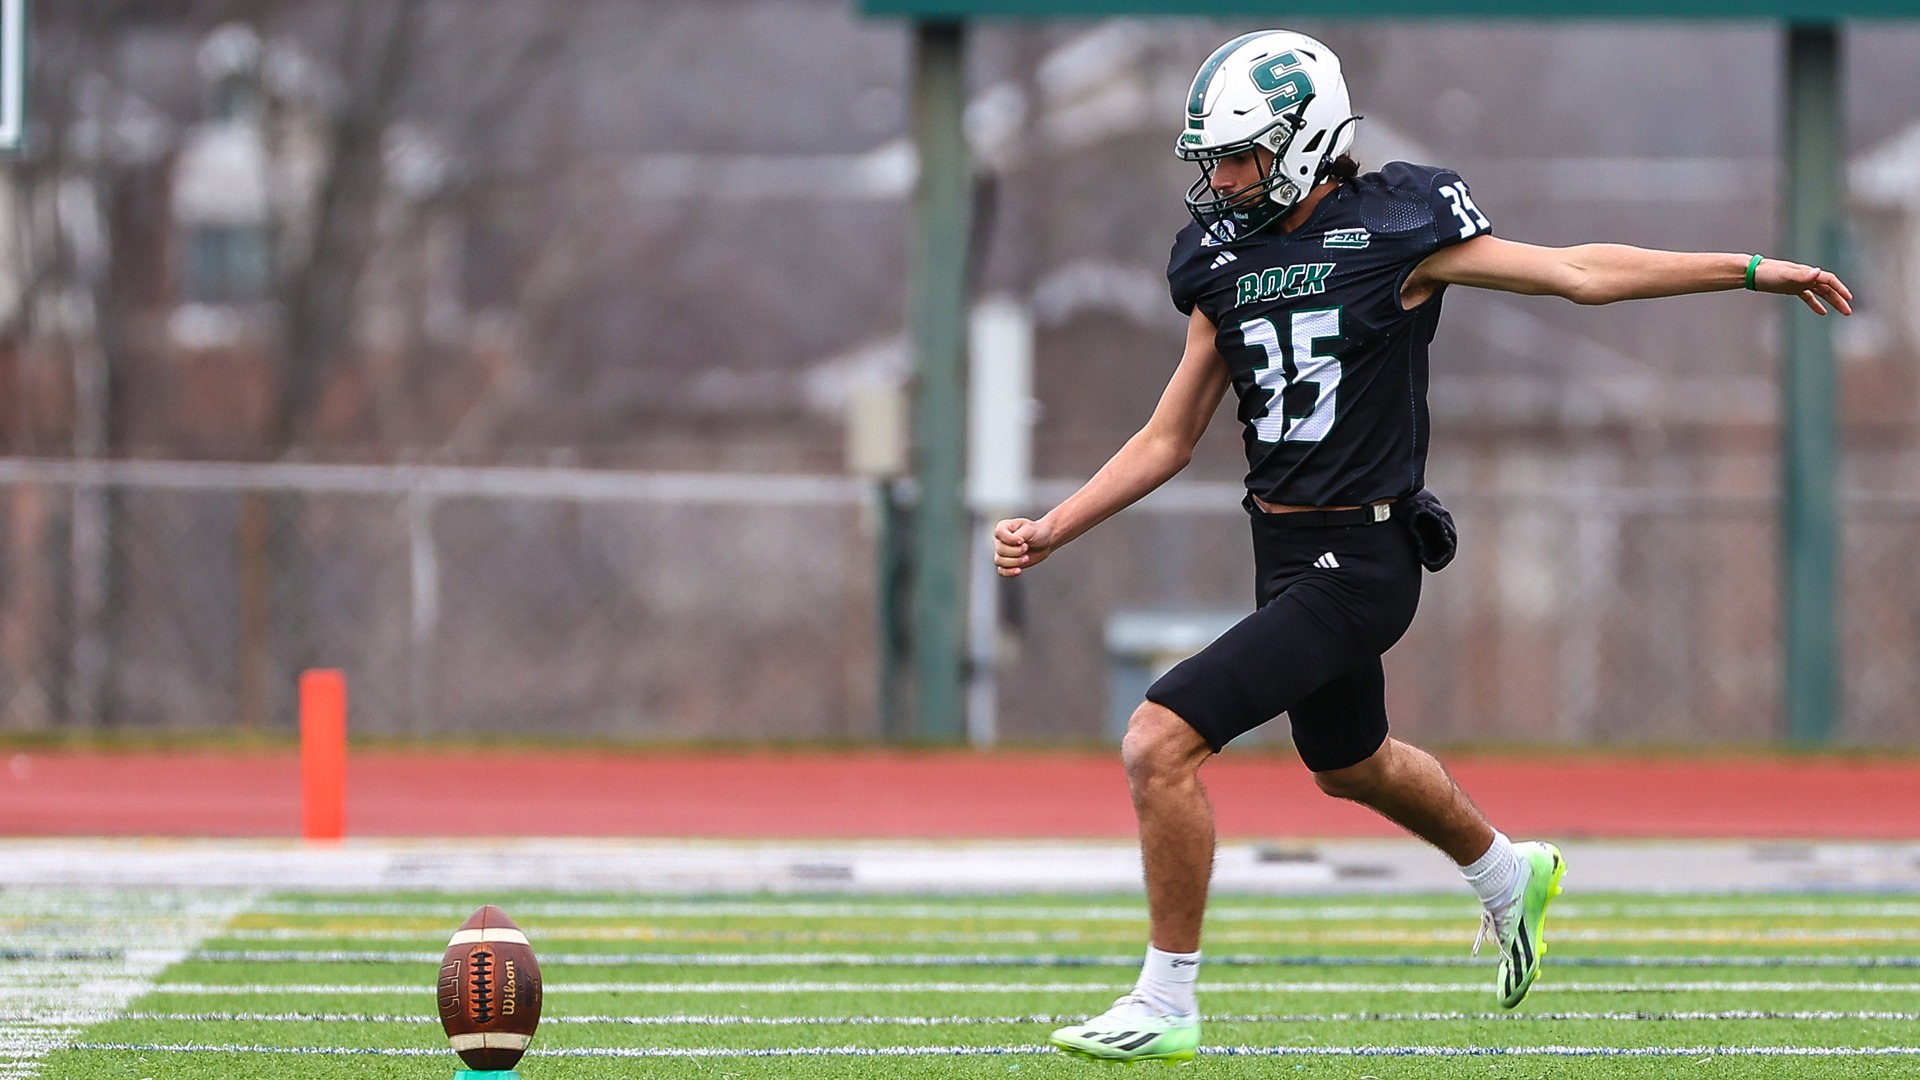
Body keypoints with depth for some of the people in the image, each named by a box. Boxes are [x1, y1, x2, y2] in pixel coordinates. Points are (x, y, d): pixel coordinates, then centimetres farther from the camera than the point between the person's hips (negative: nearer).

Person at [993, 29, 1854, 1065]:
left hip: (1357, 567, -8)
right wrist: (1049, 531, 3)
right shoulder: (1223, 262, 5)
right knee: (1347, 765, 29)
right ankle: (1509, 875, 58)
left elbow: (1577, 271, -4)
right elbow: (1168, 440, 12)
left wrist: (1751, 270, -4)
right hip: (1283, 551, 8)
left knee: (1159, 741, -18)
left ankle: (1165, 1005, -6)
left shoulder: (1391, 231, -12)